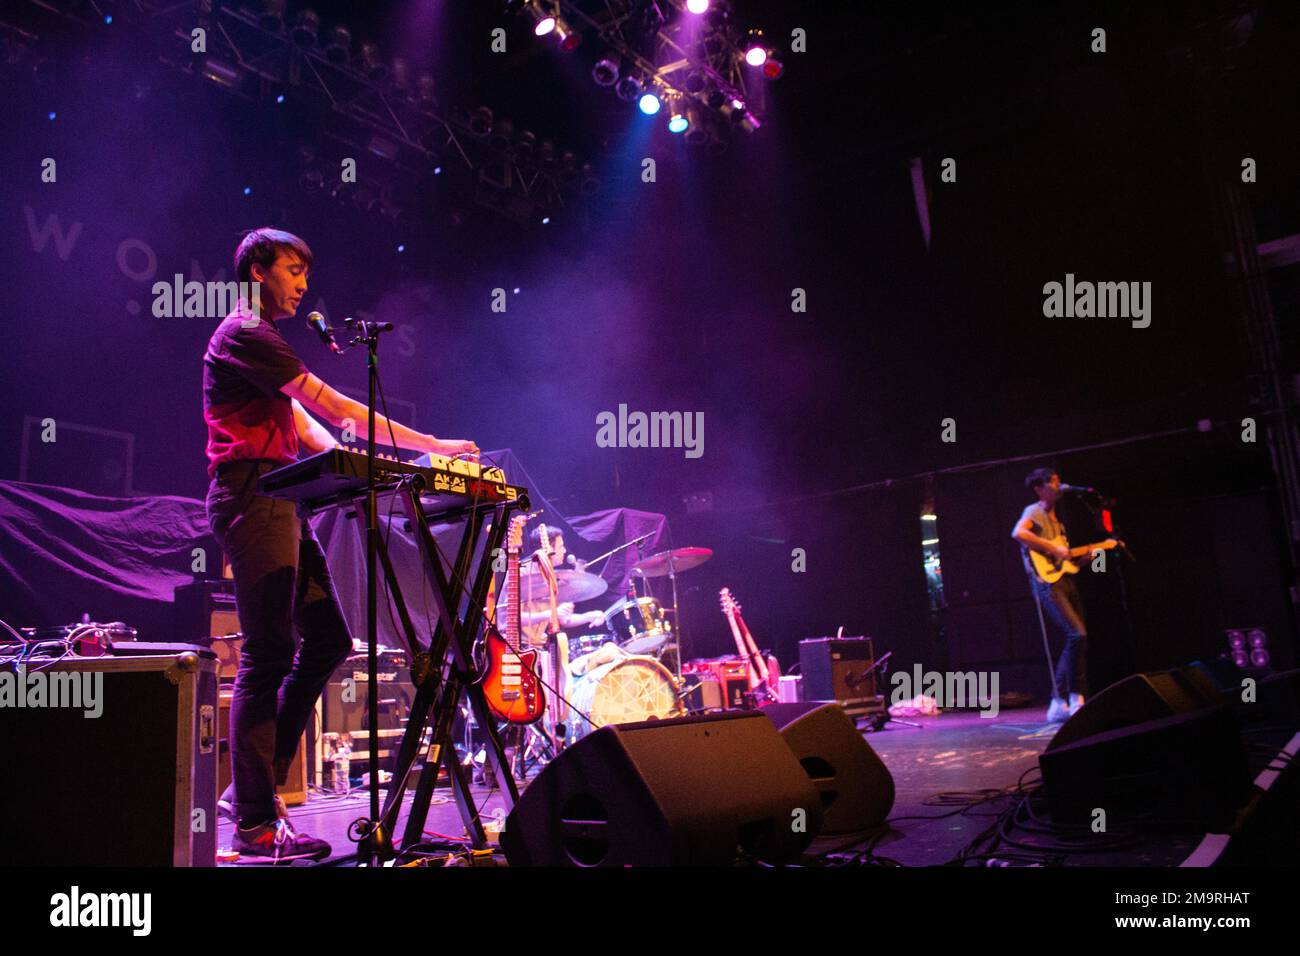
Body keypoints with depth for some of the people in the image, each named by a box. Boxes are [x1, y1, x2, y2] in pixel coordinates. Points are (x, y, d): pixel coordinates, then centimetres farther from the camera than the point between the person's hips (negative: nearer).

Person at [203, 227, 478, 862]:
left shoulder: (260, 337, 26)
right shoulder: (246, 334, -7)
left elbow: (304, 427, 20)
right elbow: (334, 410, -14)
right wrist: (432, 446, -12)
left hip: (279, 502, 10)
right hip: (253, 500, -10)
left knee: (327, 641, 7)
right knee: (269, 655, -10)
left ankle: (253, 786, 15)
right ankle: (254, 825, -3)